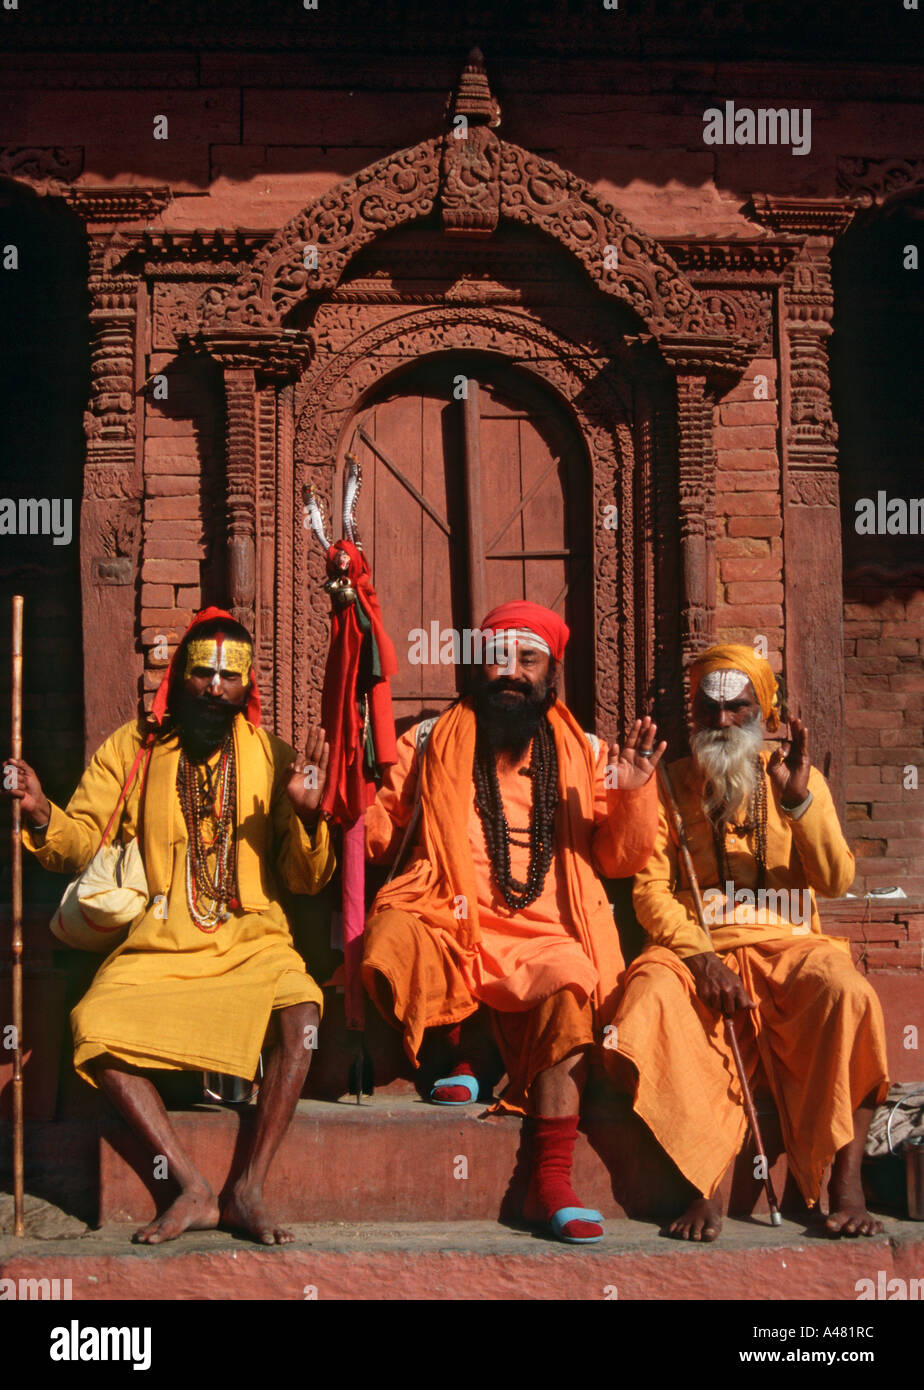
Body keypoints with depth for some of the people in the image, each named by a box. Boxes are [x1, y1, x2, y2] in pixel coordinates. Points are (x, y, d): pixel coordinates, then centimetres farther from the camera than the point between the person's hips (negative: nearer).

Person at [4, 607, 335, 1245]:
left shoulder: (272, 756, 6)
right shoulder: (132, 748, 8)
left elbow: (305, 879, 3)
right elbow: (82, 842, 3)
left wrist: (308, 815, -17)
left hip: (251, 944, -1)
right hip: (158, 947, 1)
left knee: (301, 1012, -32)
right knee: (94, 1027, -29)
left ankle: (249, 1191, -21)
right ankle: (195, 1192, -21)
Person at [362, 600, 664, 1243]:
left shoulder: (584, 754, 17)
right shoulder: (432, 743, 15)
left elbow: (619, 860, 13)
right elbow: (380, 833, 14)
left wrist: (633, 796, -5)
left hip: (541, 935, 0)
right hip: (447, 925, 0)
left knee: (569, 985, -33)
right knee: (392, 936, -33)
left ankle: (551, 1182, -30)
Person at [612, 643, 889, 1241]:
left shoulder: (799, 777, 13)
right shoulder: (671, 783, 11)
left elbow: (836, 882, 2)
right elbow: (651, 889, 2)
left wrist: (798, 800, -13)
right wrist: (701, 956, -15)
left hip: (787, 943, 0)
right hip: (697, 947, 0)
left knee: (847, 994, -33)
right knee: (651, 999, -34)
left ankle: (846, 1186, -27)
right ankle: (708, 1182, -29)